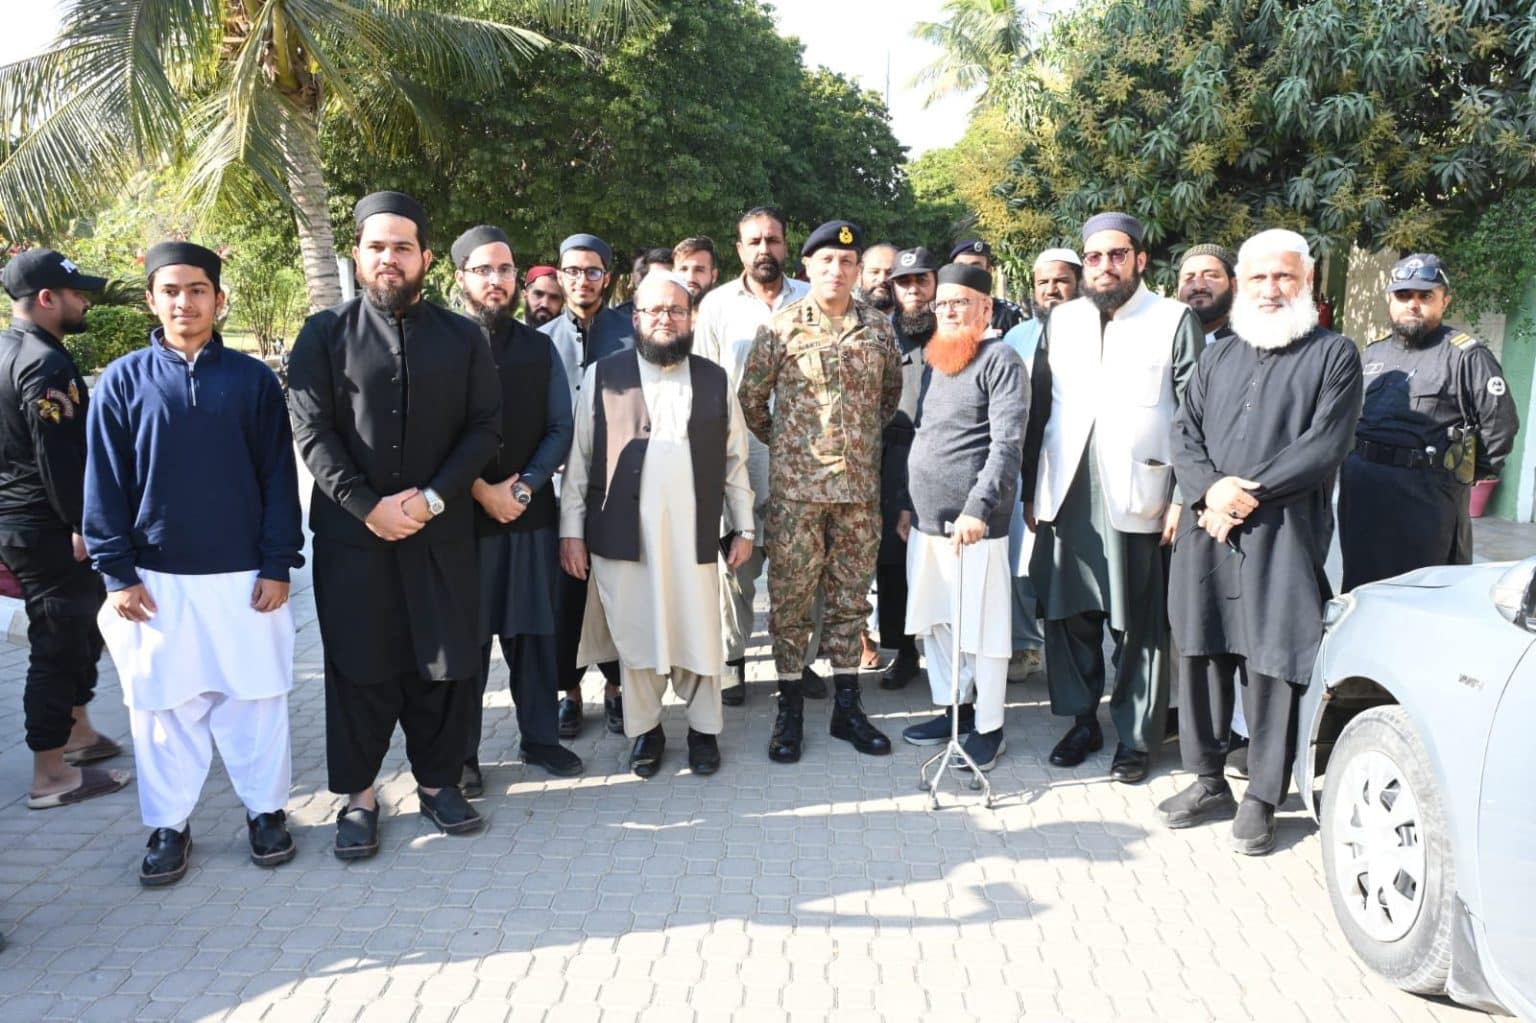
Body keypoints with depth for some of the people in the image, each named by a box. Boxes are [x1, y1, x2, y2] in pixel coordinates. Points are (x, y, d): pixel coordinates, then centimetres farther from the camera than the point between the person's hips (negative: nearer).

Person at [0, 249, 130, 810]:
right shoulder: (46, 364, -18)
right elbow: (58, 455, -24)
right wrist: (81, 524, -19)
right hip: (46, 527, -10)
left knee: (83, 622, 21)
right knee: (58, 642, -2)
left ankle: (78, 732, 35)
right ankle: (51, 776, 6)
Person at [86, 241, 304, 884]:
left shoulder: (253, 379, 2)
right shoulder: (122, 382, 3)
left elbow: (279, 478, 1)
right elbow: (105, 485, 2)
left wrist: (278, 565, -4)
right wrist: (117, 573, -4)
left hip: (245, 577, 0)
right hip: (157, 580, 1)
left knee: (255, 700, 7)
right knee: (163, 706, 8)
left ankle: (265, 809, 22)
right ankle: (169, 824, 21)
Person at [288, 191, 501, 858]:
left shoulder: (462, 337, 7)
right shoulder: (325, 335, 4)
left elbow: (485, 426, 1)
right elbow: (312, 431, -4)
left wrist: (432, 497, -11)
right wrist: (367, 505, -13)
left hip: (443, 532, 1)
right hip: (352, 532, -1)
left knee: (447, 664, 7)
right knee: (360, 666, 6)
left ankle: (438, 780, 25)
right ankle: (357, 795, 20)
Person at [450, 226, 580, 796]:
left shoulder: (539, 348, 9)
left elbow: (560, 429, 5)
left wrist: (523, 486, -8)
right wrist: (481, 491, -13)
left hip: (532, 512, 3)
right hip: (463, 514, -3)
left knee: (533, 629, 10)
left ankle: (540, 738, 24)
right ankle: (462, 754, 17)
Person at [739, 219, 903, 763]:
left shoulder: (878, 328, 6)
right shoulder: (779, 328, -3)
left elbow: (892, 391, 19)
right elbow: (752, 398, 3)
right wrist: (783, 443, 10)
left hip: (861, 486, 3)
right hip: (796, 485, -3)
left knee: (850, 597, 10)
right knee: (791, 597, 3)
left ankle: (847, 706, 21)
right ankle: (790, 710, 15)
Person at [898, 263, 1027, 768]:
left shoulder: (1001, 360, -9)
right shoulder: (934, 362, 16)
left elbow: (1007, 444, -18)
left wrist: (978, 508, -26)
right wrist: (908, 503, 18)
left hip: (975, 524, -8)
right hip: (926, 520, 8)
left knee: (981, 628, 1)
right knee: (933, 622, 14)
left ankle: (988, 727, 15)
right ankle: (953, 708, 30)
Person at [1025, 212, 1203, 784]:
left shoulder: (1175, 321, 1)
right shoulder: (1061, 321, 13)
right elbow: (1039, 409, 12)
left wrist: (1183, 497, -10)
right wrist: (1032, 490, 7)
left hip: (1137, 496, -3)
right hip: (1066, 495, 4)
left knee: (1139, 624, 3)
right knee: (1068, 613, 8)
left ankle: (1136, 737, 15)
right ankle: (1081, 721, 24)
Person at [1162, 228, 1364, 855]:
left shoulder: (1334, 354, 4)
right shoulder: (1218, 357, 18)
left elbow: (1325, 444, -7)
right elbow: (1184, 435, 11)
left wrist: (1248, 491, -14)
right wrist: (1211, 491, -9)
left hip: (1283, 537, -4)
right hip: (1207, 531, 5)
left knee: (1272, 665, -3)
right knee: (1201, 655, 9)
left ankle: (1262, 800, 10)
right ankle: (1209, 783, 23)